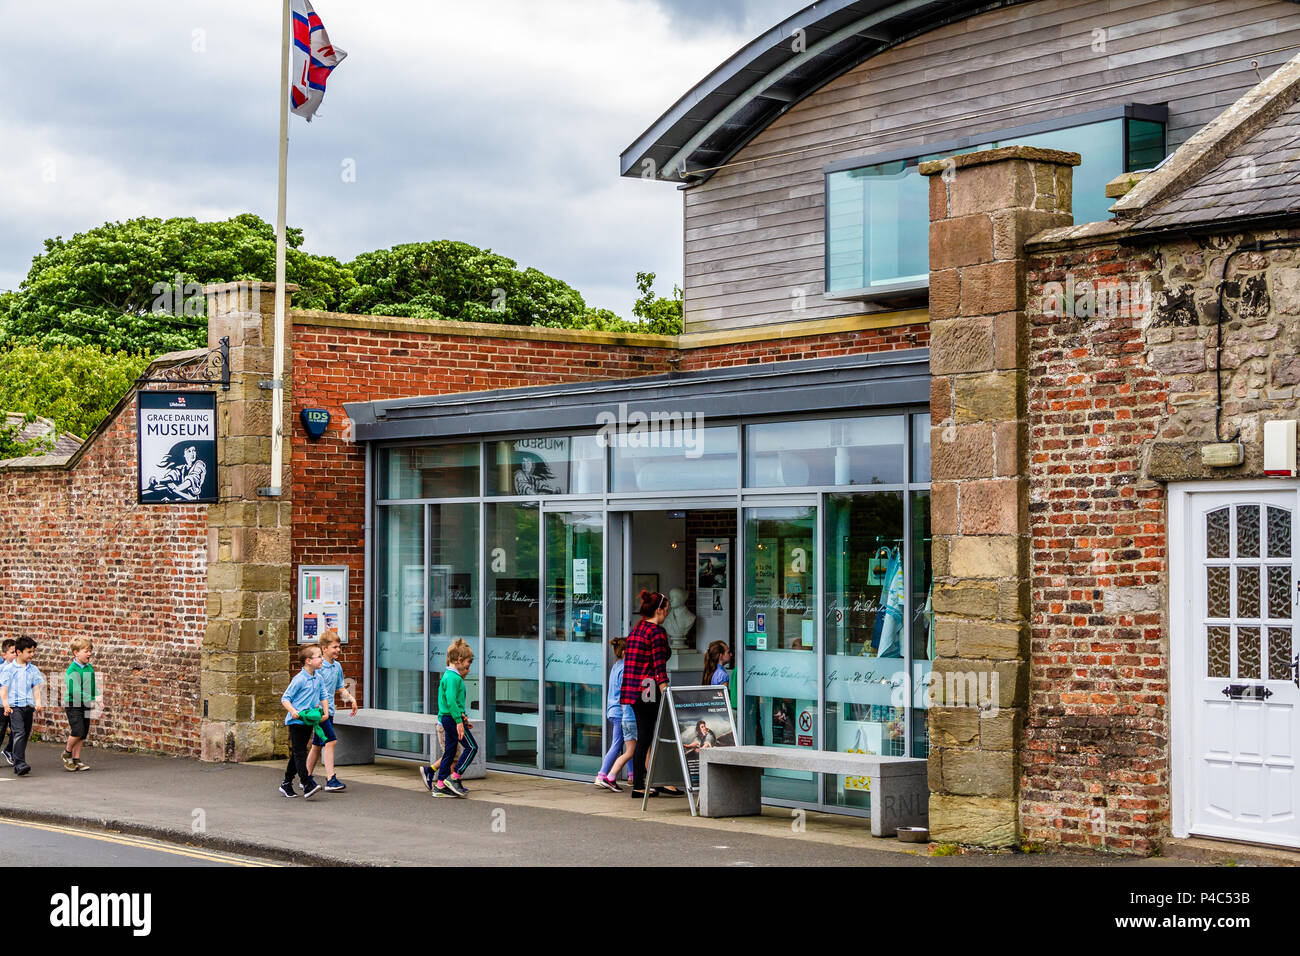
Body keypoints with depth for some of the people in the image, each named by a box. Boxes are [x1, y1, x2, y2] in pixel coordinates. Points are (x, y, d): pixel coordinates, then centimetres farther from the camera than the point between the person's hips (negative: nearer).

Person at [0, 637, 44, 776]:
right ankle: (20, 763, -23)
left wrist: (38, 702, -5)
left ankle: (18, 765, 22)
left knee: (26, 735, 9)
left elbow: (36, 687, 10)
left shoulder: (33, 669, 11)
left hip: (29, 706, 5)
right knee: (19, 733, -17)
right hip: (15, 706, -5)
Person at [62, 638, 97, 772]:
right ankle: (67, 751, 12)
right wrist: (89, 700, -27)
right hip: (73, 705, -7)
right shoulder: (72, 670, -15)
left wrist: (97, 698, -1)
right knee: (78, 731, -13)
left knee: (83, 733, 8)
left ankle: (76, 759, 16)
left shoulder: (90, 668, 8)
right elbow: (74, 690, -22)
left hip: (85, 706, 7)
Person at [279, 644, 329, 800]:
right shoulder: (299, 679, -13)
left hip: (309, 722, 8)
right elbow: (285, 698, -11)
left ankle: (287, 784, 23)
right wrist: (293, 711, -25)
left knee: (297, 754, 14)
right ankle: (307, 785, -15)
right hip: (296, 722, -8)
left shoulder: (318, 678, 9)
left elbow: (323, 696, 22)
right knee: (299, 753, -9)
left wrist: (325, 713, 9)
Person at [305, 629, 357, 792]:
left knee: (317, 745, 14)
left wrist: (350, 697, 10)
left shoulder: (337, 666, 12)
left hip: (329, 710, 9)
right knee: (330, 740, -17)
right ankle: (330, 780, -18)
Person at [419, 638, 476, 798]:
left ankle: (440, 786, 11)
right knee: (471, 747, -7)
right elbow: (451, 701, -24)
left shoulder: (449, 676, 18)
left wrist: (463, 718, 25)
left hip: (447, 718, 10)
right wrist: (459, 720, -25)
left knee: (450, 752, 10)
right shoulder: (453, 677, -15)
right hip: (452, 717, -10)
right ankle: (454, 778, -7)